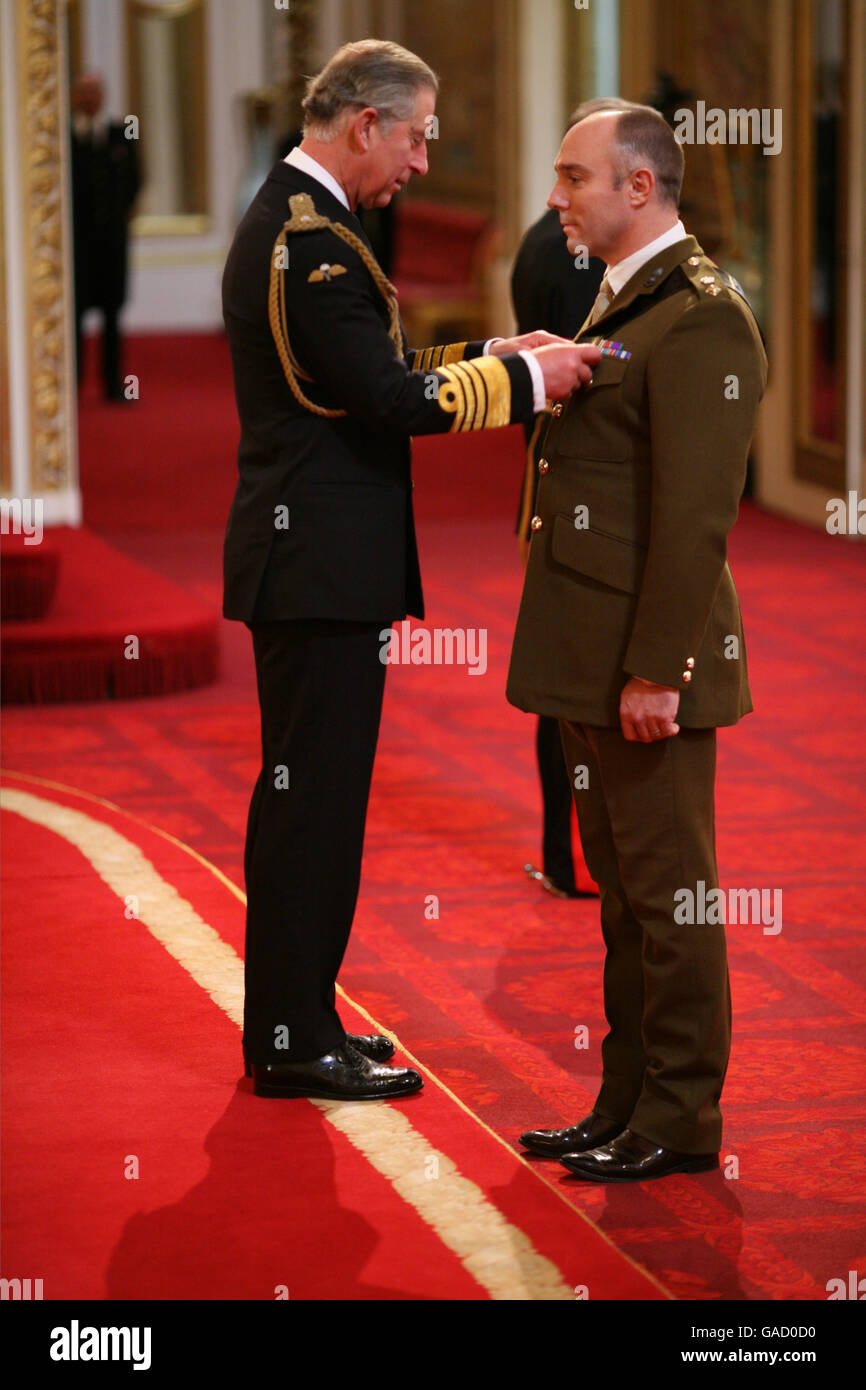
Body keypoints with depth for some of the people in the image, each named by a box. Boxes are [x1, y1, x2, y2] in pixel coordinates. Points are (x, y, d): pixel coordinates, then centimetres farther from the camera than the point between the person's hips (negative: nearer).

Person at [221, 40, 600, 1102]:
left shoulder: (287, 220, 16)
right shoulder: (312, 240, -18)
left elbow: (365, 377, 19)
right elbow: (388, 397, -22)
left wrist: (488, 357, 12)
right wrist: (523, 376, -15)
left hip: (306, 562, 11)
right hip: (322, 566, -11)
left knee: (308, 797, 16)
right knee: (314, 797, -5)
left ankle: (296, 1020, 25)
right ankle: (295, 1046, 2)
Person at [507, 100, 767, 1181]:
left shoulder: (701, 318, -16)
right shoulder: (623, 304, 17)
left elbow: (696, 515, -20)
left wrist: (656, 670, -21)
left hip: (648, 664, -10)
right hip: (592, 664, 10)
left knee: (669, 894, -1)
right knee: (623, 893, 15)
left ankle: (680, 1122, 7)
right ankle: (627, 1104, 23)